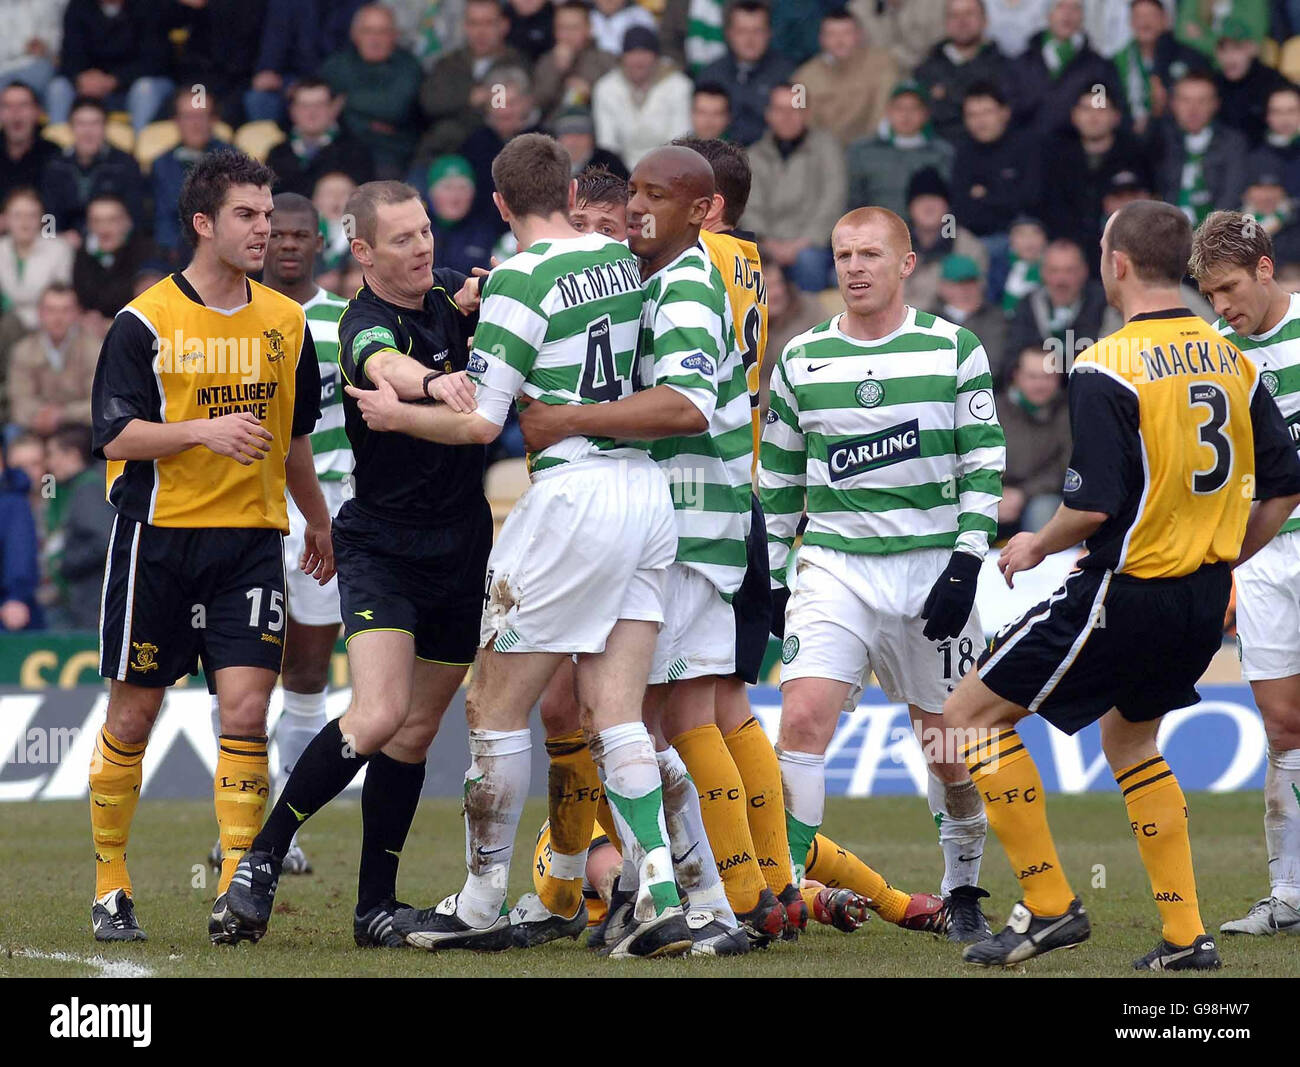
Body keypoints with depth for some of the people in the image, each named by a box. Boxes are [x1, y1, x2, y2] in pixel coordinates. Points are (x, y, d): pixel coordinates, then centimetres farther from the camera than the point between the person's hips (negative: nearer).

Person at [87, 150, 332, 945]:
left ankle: (237, 890, -8)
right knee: (133, 716, 4)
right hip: (158, 536, -3)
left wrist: (318, 522, 30)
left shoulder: (287, 322, 9)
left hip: (251, 541, 3)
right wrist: (204, 431, -24)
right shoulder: (146, 322, -5)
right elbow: (116, 435, -11)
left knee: (246, 709, -10)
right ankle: (110, 886, 17)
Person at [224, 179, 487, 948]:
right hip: (382, 546, -6)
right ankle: (265, 855, -7)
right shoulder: (365, 324, -17)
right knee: (379, 715, -21)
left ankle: (377, 904, 13)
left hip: (462, 548, 6)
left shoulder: (449, 293, 5)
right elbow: (386, 368, -39)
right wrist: (431, 381, -63)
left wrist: (483, 304, -6)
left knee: (416, 730, 7)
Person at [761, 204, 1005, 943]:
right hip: (834, 568, 1)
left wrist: (965, 566, -10)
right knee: (803, 718, -17)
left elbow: (985, 467, -1)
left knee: (950, 744, 5)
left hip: (934, 566, -1)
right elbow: (778, 481, 14)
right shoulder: (801, 361, 6)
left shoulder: (954, 350, 0)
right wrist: (773, 579, 11)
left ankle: (963, 892, 26)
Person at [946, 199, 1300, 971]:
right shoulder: (1231, 358, 6)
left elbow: (1094, 506, -20)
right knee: (1129, 735, 27)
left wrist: (1036, 547, 0)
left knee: (974, 713, 4)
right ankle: (1186, 937, 20)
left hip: (1125, 591, -8)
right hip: (1204, 602, 8)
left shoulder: (1107, 367, -15)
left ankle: (1049, 904, 1)